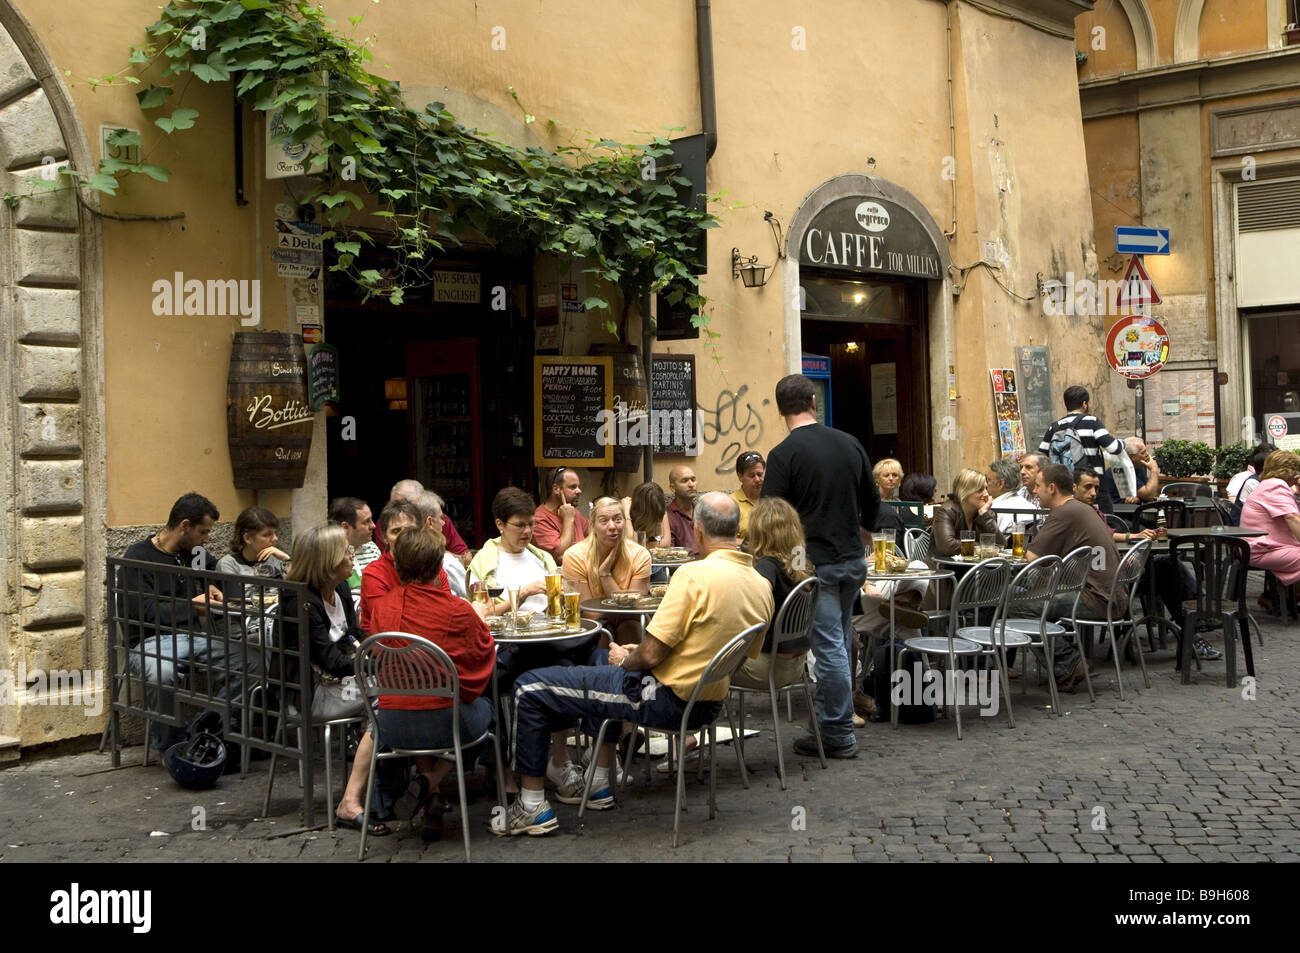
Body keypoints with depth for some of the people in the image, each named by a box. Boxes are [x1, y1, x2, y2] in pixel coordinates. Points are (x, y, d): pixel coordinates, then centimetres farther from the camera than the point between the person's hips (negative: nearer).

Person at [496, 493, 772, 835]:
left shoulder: (694, 575, -23)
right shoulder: (761, 585, 1)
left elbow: (652, 655, -23)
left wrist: (625, 660, 1)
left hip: (666, 700, -9)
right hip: (710, 704, 9)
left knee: (530, 688, 2)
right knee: (604, 670, 36)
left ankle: (532, 805, 7)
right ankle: (599, 784, 38)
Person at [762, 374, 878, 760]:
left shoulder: (784, 454, -13)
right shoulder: (850, 444, 5)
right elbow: (873, 502, 14)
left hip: (815, 564, -6)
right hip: (853, 561, 6)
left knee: (829, 648, -1)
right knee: (839, 642, 16)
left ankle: (838, 735, 7)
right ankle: (828, 720, 25)